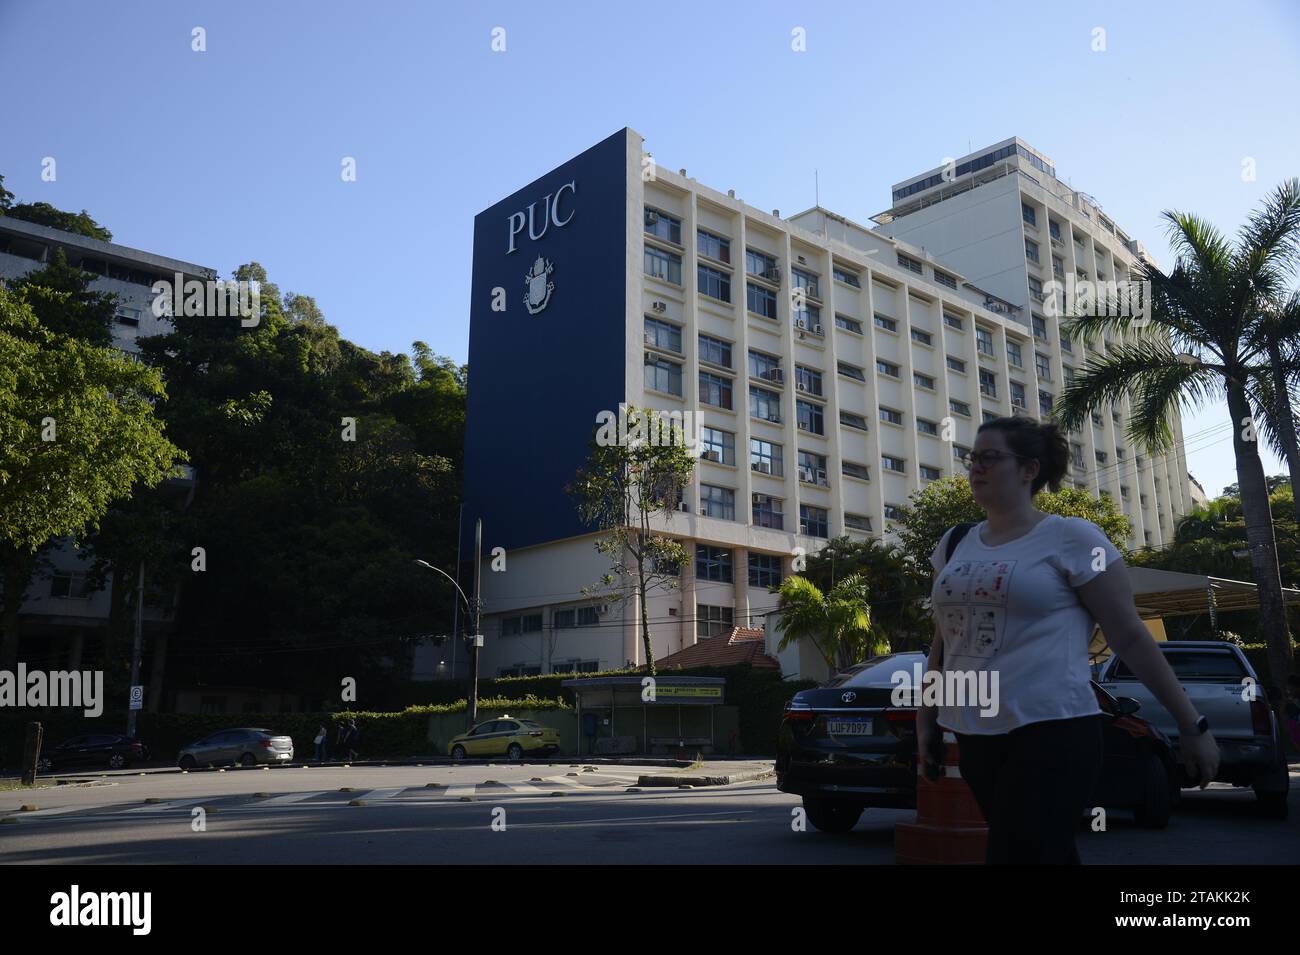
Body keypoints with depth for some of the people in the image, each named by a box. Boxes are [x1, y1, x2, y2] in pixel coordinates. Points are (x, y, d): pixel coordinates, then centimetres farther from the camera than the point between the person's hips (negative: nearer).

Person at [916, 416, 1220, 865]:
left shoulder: (1070, 537, -5)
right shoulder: (955, 543, 11)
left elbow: (1129, 636, -4)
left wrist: (1192, 723, -2)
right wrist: (927, 720, 15)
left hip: (1051, 732, -6)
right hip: (974, 736, 6)